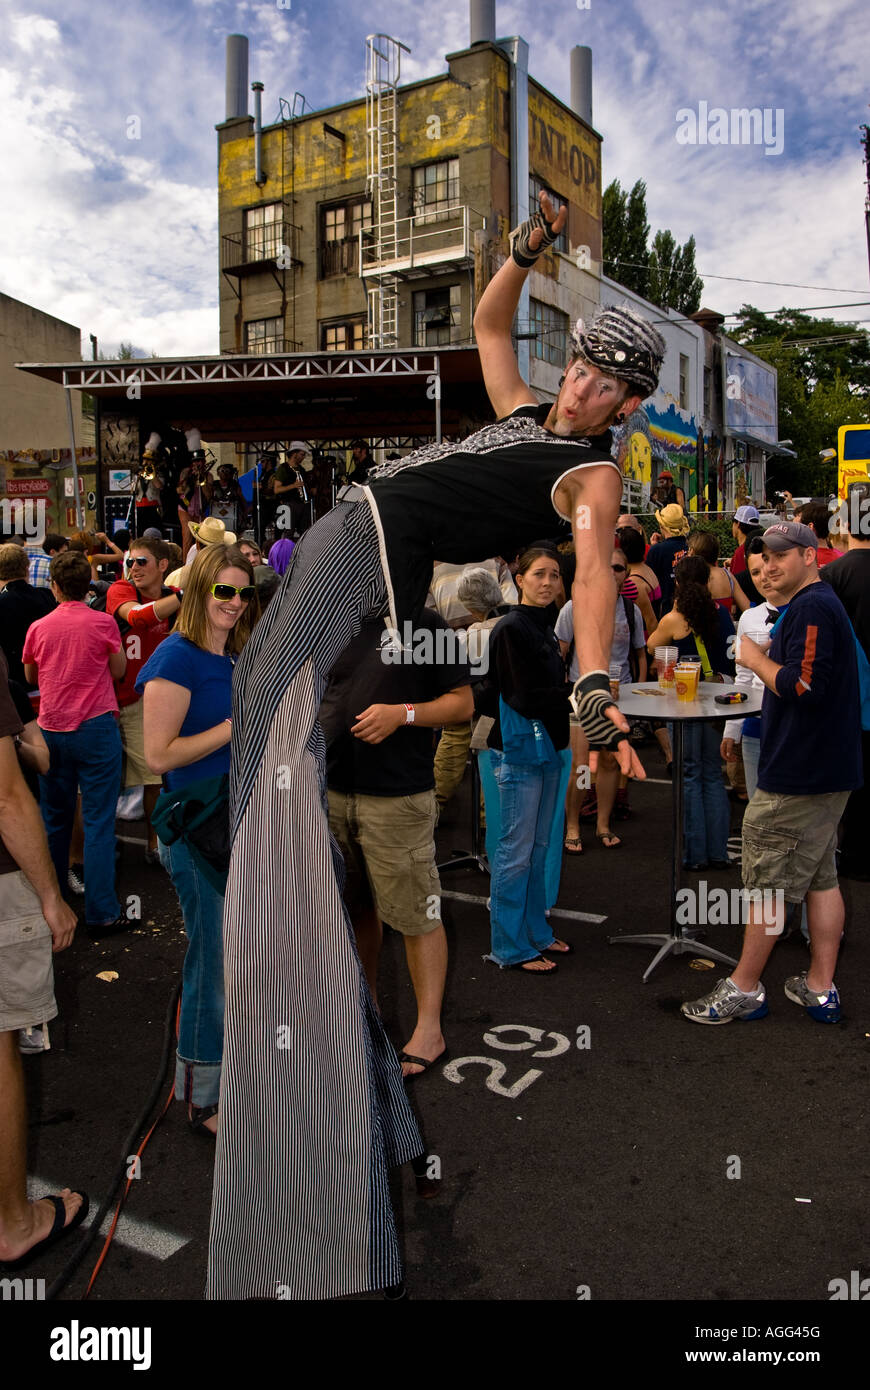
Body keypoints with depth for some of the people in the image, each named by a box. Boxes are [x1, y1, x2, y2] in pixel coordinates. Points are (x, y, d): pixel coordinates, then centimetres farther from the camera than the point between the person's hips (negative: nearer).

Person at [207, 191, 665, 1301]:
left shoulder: (592, 476, -5)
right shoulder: (524, 417, 21)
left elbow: (593, 570, -24)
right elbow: (486, 320, 36)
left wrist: (594, 684, -40)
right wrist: (528, 249, 21)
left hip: (375, 557, -10)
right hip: (338, 529, 10)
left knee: (279, 720, -22)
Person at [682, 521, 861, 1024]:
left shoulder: (811, 608, -18)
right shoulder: (821, 604, 16)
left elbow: (803, 686, -27)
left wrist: (757, 659, -13)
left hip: (798, 775, -11)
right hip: (829, 770, 11)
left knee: (770, 880, -1)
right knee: (820, 875, 14)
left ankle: (744, 988, 11)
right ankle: (821, 988, 22)